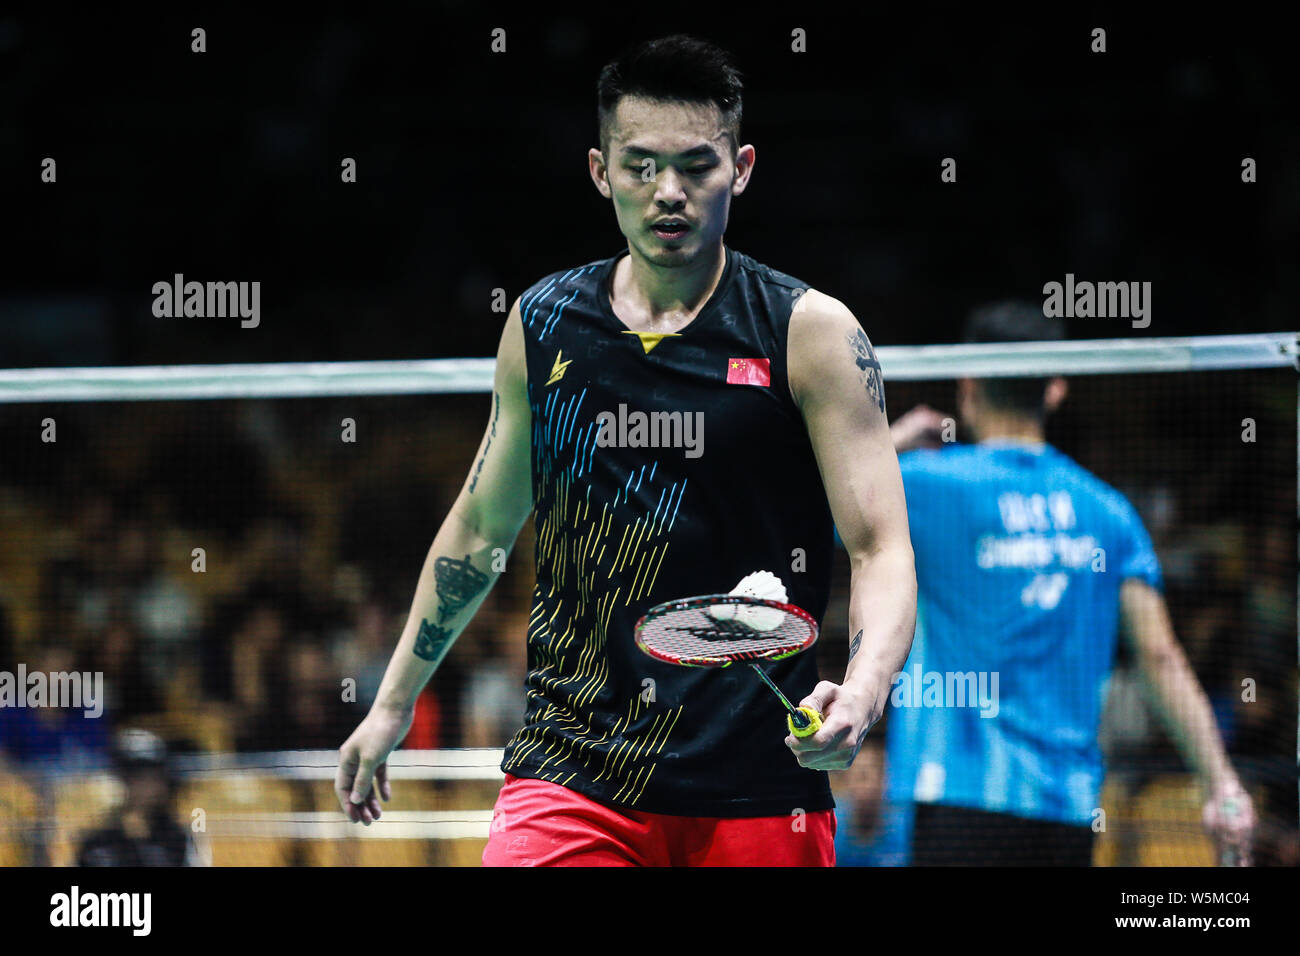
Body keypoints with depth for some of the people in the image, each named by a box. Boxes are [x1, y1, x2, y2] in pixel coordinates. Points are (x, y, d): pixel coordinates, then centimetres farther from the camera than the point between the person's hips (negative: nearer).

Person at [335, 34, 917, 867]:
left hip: (756, 791, -1)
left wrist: (862, 692, -26)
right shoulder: (542, 324, 8)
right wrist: (394, 704, 24)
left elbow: (882, 551, -7)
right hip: (568, 774, 2)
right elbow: (481, 527, 21)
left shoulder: (810, 332, -2)